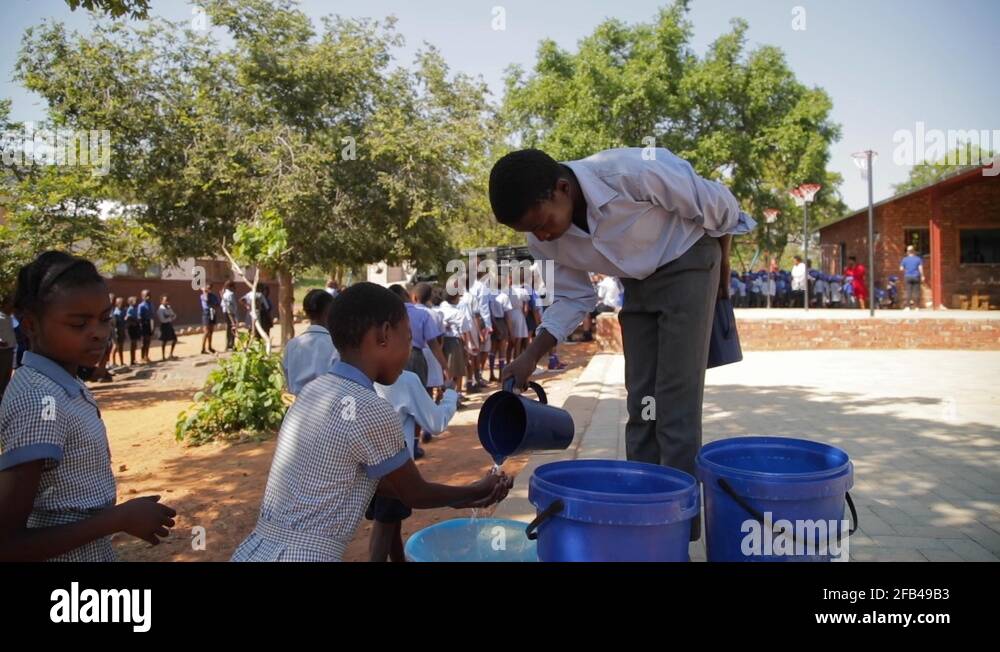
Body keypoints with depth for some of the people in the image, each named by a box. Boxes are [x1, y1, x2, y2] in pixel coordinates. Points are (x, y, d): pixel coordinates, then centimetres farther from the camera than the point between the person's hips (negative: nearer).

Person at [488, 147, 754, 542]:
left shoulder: (633, 172, -35)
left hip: (687, 266, -5)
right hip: (638, 282, 5)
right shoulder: (544, 237, -16)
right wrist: (532, 356, -14)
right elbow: (573, 297, -1)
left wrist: (723, 271, -3)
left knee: (676, 402, -9)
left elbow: (719, 205, -18)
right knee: (640, 402, 6)